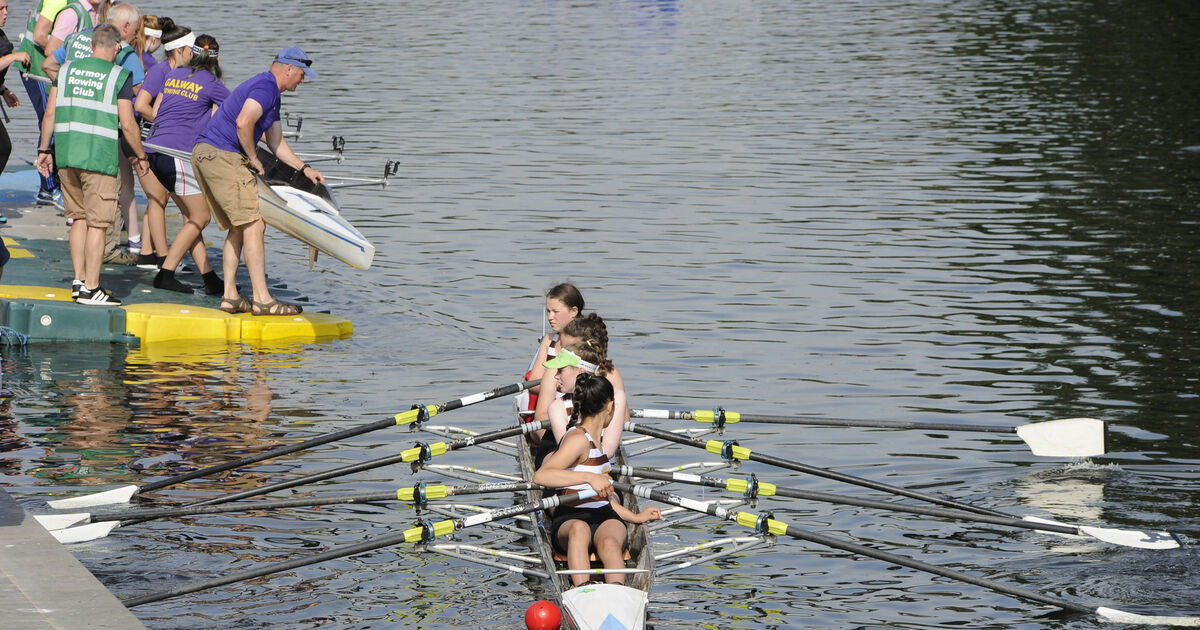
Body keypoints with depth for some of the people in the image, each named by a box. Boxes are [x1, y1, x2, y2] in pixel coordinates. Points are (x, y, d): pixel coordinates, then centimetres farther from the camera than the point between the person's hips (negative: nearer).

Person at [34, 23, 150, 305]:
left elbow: (50, 113, 7)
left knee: (79, 218, 16)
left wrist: (44, 150, 15)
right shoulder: (119, 76, -3)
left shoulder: (67, 69, 10)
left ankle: (79, 281, 16)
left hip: (66, 155, 5)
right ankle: (91, 288, -3)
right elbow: (127, 124, -6)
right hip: (100, 157, -5)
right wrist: (141, 157, 7)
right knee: (97, 222, -1)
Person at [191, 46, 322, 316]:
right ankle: (262, 300, -11)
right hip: (221, 154, -11)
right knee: (253, 225, -10)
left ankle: (230, 296, 13)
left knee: (238, 229, 14)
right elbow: (243, 122, -24)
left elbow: (276, 142, 34)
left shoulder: (271, 93, 25)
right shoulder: (265, 86, -9)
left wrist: (305, 169, 31)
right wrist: (253, 159, -11)